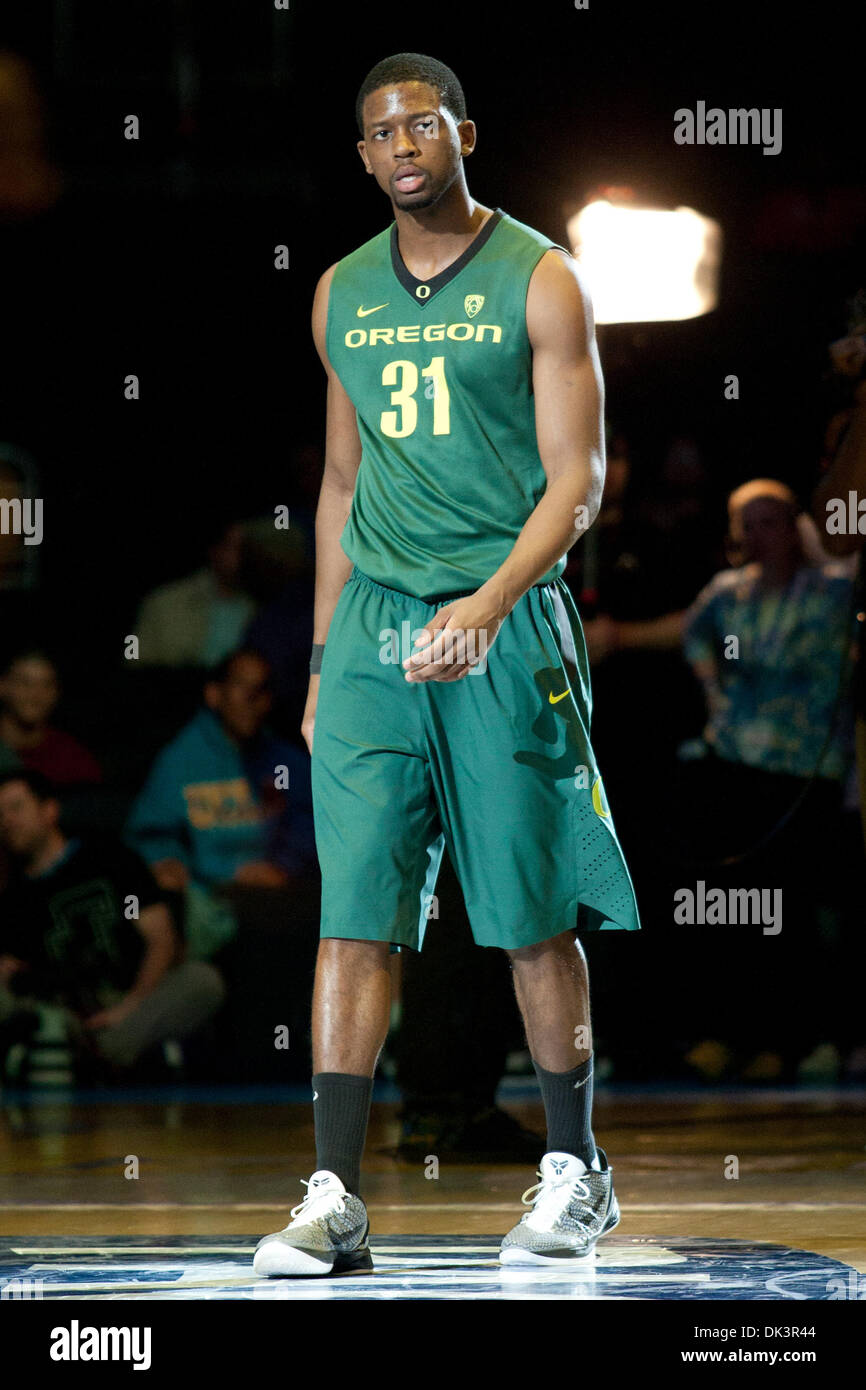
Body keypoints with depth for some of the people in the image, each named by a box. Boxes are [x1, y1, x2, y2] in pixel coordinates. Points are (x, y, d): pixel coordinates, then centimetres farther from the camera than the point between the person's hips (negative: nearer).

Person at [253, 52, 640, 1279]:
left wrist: (492, 602, -23)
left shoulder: (537, 280, -3)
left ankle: (577, 1174, 18)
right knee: (354, 911, -5)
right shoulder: (344, 294, 12)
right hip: (374, 625, 4)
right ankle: (335, 1199, -8)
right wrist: (323, 658, 16)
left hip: (507, 623, -4)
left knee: (534, 916, 3)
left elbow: (576, 476, -8)